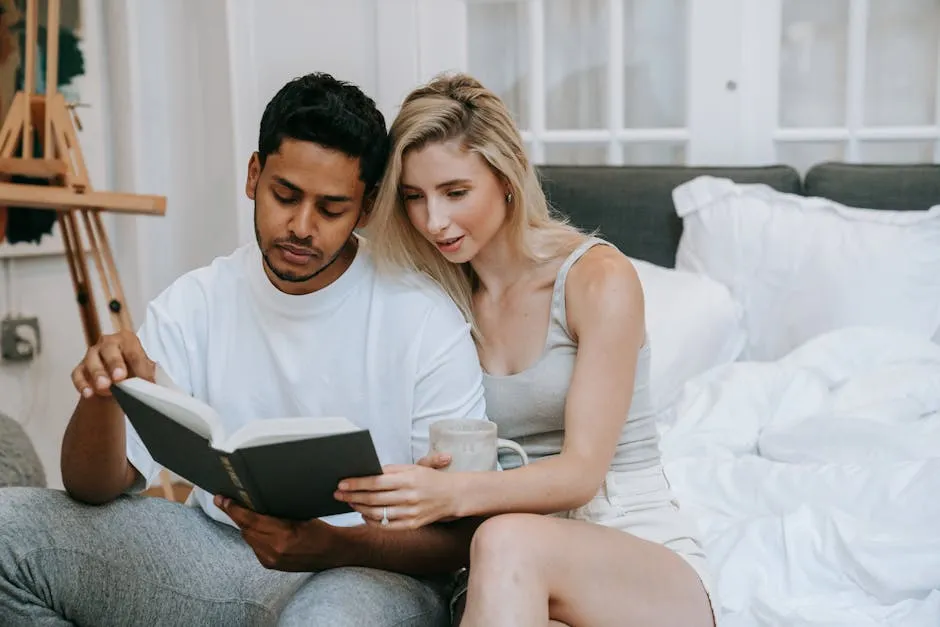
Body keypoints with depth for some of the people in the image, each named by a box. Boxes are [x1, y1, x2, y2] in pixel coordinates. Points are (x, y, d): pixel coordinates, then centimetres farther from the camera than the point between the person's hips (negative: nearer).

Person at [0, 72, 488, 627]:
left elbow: (461, 535, -10)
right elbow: (97, 491, 0)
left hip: (374, 566, -4)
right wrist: (104, 393, -23)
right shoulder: (196, 304, 2)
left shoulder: (425, 319, -10)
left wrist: (331, 546, -28)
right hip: (218, 550, 5)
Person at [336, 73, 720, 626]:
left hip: (645, 550, -2)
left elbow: (581, 472, -17)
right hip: (517, 579, 2)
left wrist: (455, 493, -35)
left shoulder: (601, 279, -9)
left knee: (508, 540, -36)